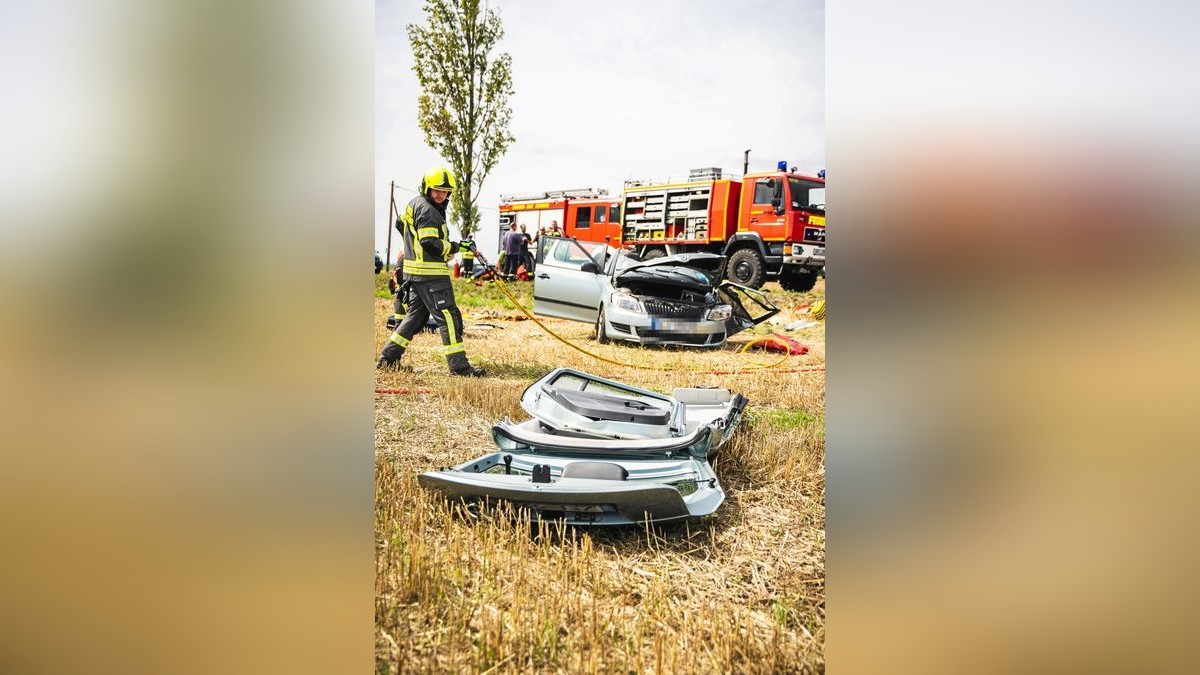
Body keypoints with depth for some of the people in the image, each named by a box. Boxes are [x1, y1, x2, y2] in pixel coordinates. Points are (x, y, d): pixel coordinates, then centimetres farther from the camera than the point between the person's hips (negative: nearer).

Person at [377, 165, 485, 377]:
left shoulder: (414, 203, 16)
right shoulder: (427, 210, -15)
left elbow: (400, 223, 30)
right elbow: (430, 243, -22)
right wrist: (453, 247, -9)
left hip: (413, 271, 10)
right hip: (430, 274, -10)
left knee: (416, 315, 17)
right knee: (448, 316, -8)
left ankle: (388, 357, 19)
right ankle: (458, 365, -7)